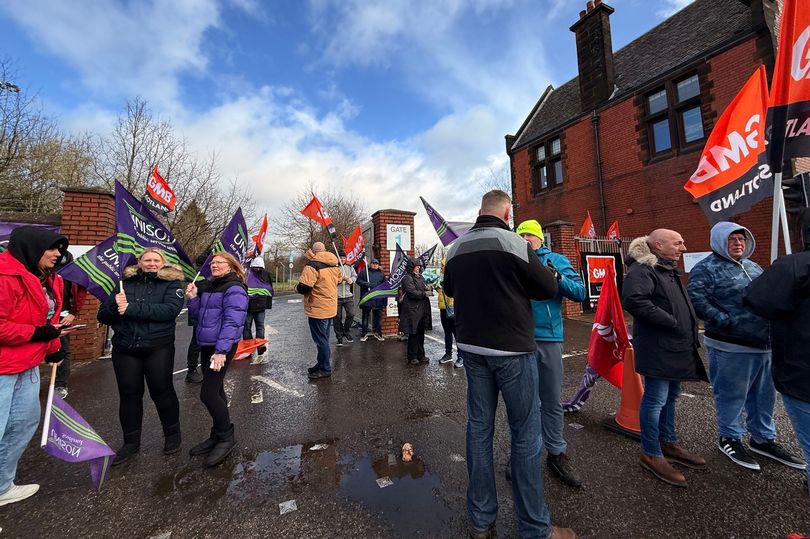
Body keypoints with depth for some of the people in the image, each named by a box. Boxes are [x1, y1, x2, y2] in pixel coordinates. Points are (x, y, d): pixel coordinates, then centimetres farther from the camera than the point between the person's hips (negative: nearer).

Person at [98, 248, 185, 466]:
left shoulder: (171, 283, -1)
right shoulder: (124, 283, 8)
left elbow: (170, 309, -18)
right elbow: (103, 316, 6)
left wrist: (132, 308, -21)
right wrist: (114, 304, -15)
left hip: (159, 347, -3)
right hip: (124, 348, 3)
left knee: (161, 390, 4)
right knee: (129, 394, 11)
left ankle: (172, 434, 25)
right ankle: (131, 442, 30)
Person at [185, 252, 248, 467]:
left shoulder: (234, 289, -14)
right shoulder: (207, 286, 13)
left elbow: (232, 321, -21)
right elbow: (198, 316, 16)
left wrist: (221, 350, -25)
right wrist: (192, 298, -1)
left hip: (222, 347, -8)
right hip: (206, 345, 8)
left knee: (208, 393, -6)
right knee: (215, 391, 15)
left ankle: (226, 437, 12)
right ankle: (218, 436, 30)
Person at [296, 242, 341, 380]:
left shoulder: (312, 265, -18)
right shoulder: (335, 264, 7)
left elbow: (304, 287, -24)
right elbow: (339, 280, 19)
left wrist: (297, 288, -2)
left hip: (318, 309, -8)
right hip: (331, 308, 8)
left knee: (320, 339, 2)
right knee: (324, 338, 19)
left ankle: (325, 369, 11)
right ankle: (322, 364, 32)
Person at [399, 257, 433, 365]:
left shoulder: (420, 277, 15)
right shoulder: (407, 278, -8)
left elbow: (425, 289, 20)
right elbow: (412, 292, -17)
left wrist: (429, 288, -3)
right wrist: (425, 293, -11)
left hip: (423, 309, 7)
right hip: (412, 310, -7)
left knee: (421, 333, 13)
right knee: (413, 334, 0)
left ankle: (421, 355, 24)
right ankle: (412, 356, 13)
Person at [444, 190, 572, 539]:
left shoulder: (457, 248, 5)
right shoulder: (513, 243, -11)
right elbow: (548, 288, -5)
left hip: (472, 348, 6)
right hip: (511, 349, -5)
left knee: (479, 429, 14)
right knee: (526, 433, 9)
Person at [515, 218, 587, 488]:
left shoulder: (557, 260, 6)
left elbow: (580, 292, -2)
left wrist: (557, 277, -17)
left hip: (549, 337, 0)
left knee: (552, 401, 12)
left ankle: (557, 454, 32)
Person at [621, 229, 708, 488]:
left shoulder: (669, 270, 18)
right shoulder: (641, 270, -17)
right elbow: (633, 300, -32)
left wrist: (689, 324, 13)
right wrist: (671, 321, -22)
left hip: (676, 348, 10)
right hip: (658, 349, -10)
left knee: (670, 397, 21)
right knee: (656, 400, -1)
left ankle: (669, 442, 38)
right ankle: (651, 454, 14)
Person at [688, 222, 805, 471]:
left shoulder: (752, 266, 15)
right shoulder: (705, 269, -12)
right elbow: (697, 301, -22)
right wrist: (728, 322, -22)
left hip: (764, 345, 8)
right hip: (730, 347, -8)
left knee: (764, 395, 20)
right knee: (731, 395, 5)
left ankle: (763, 438, 37)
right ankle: (729, 439, 22)